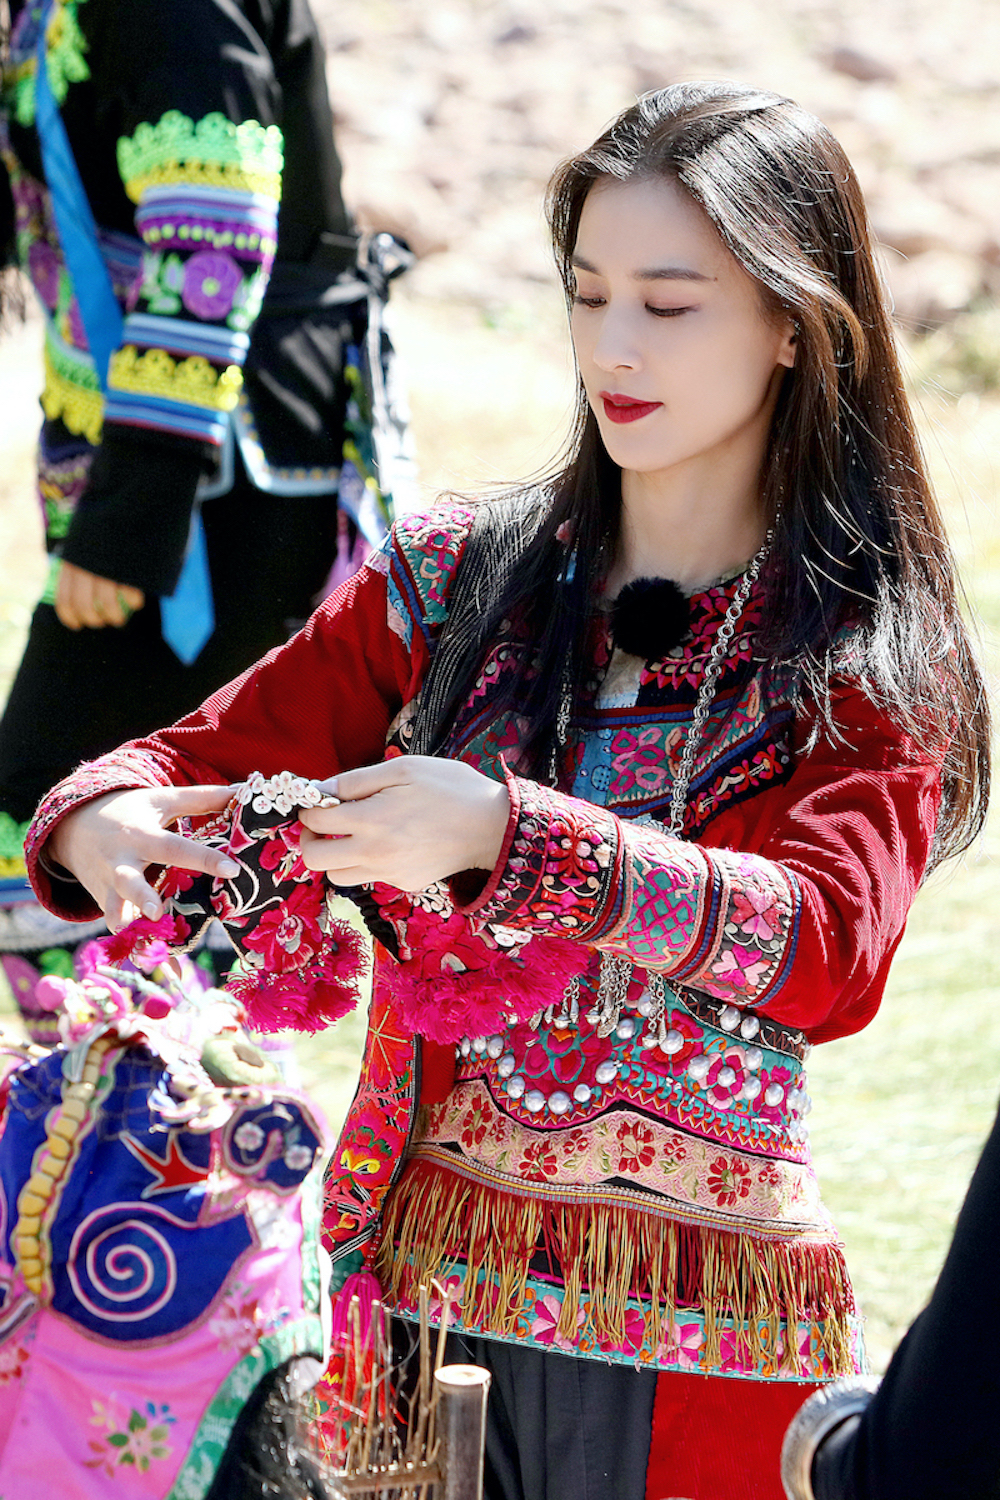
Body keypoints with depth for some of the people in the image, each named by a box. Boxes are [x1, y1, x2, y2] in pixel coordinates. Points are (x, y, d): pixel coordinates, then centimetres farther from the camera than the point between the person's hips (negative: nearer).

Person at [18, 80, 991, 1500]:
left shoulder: (877, 669, -4)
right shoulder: (451, 585, 5)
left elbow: (831, 944, -20)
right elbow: (204, 757, 6)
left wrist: (503, 840, -32)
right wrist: (105, 823, -19)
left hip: (698, 1350, -3)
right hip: (424, 1285, 3)